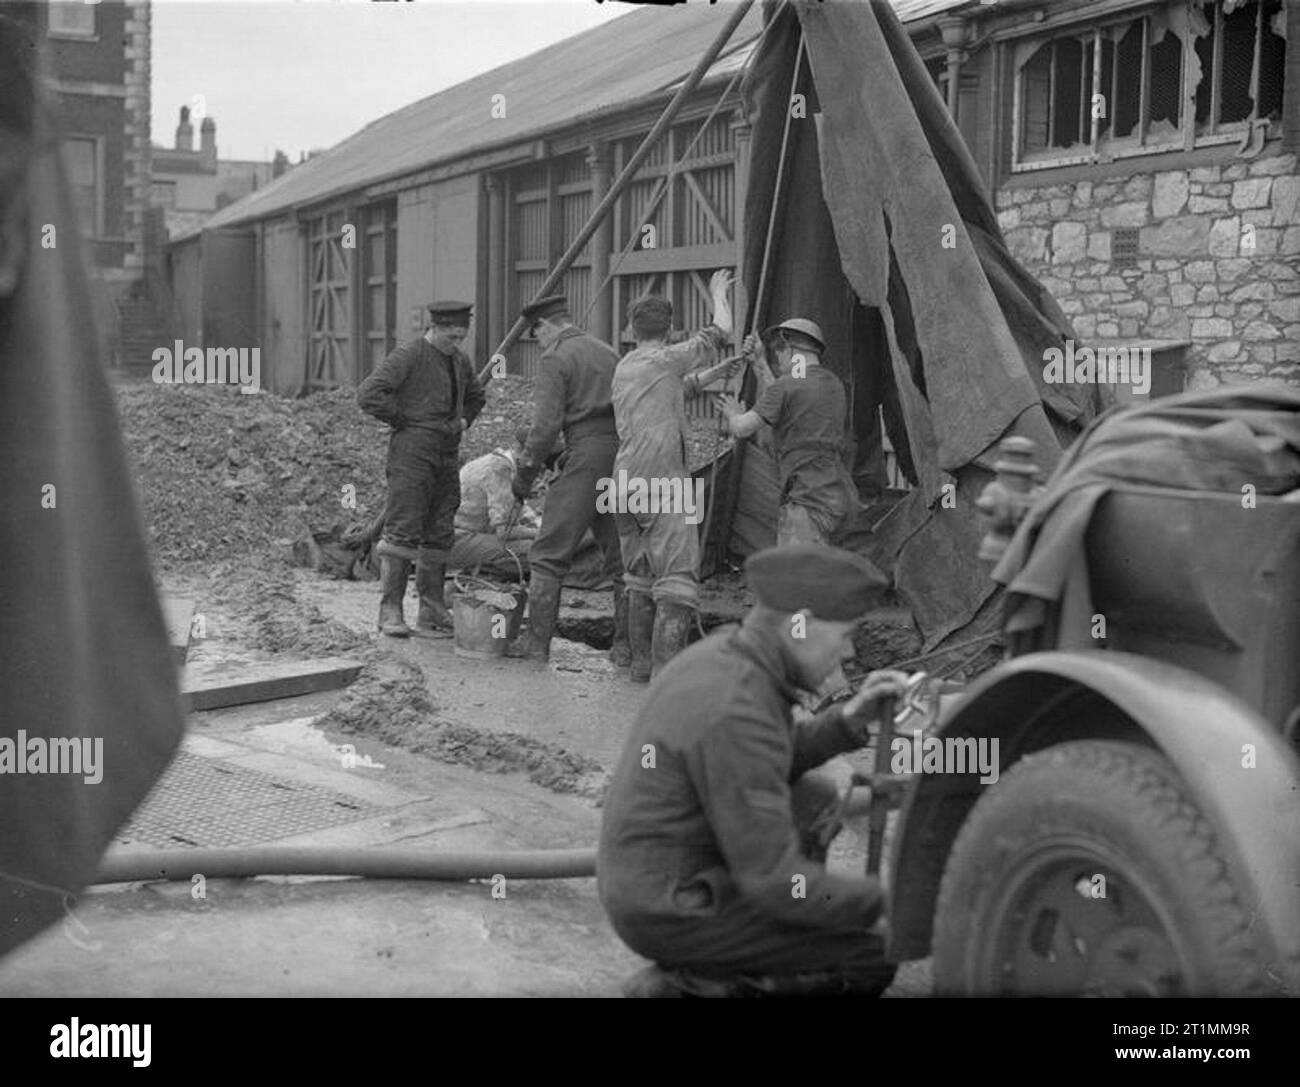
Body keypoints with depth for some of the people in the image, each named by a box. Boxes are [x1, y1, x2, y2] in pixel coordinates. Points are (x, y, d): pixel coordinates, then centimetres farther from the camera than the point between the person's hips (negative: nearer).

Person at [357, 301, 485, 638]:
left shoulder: (459, 360, 13)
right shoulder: (407, 356, -10)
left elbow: (476, 396, 33)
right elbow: (368, 394, -20)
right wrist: (403, 421, -12)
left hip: (446, 456, 7)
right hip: (411, 454, -7)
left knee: (439, 535, 7)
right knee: (403, 532, -9)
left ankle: (432, 612, 13)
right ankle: (390, 611, -5)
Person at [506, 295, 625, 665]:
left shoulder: (554, 359, -4)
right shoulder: (608, 352, 17)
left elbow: (546, 424, -13)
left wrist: (525, 472, -4)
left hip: (585, 459, -7)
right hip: (622, 455, 7)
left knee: (549, 555, 2)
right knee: (621, 557, 11)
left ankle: (536, 643, 4)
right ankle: (626, 645, 12)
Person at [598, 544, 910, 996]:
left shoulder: (721, 651, 0)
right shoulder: (736, 713, -28)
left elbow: (775, 765, 16)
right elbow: (774, 882, -26)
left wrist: (850, 718, 1)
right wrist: (892, 899, -15)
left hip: (646, 881, 9)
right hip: (672, 918, -9)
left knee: (817, 796, 17)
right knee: (875, 955, -8)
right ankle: (699, 972, 2)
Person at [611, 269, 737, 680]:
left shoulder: (624, 368, 17)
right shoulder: (667, 359, -5)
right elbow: (720, 332, 5)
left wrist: (715, 374, 37)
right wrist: (718, 295, 22)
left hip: (625, 484, 8)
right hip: (663, 484, -8)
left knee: (640, 578, 16)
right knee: (678, 577, -9)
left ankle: (642, 662, 20)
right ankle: (665, 670, -16)